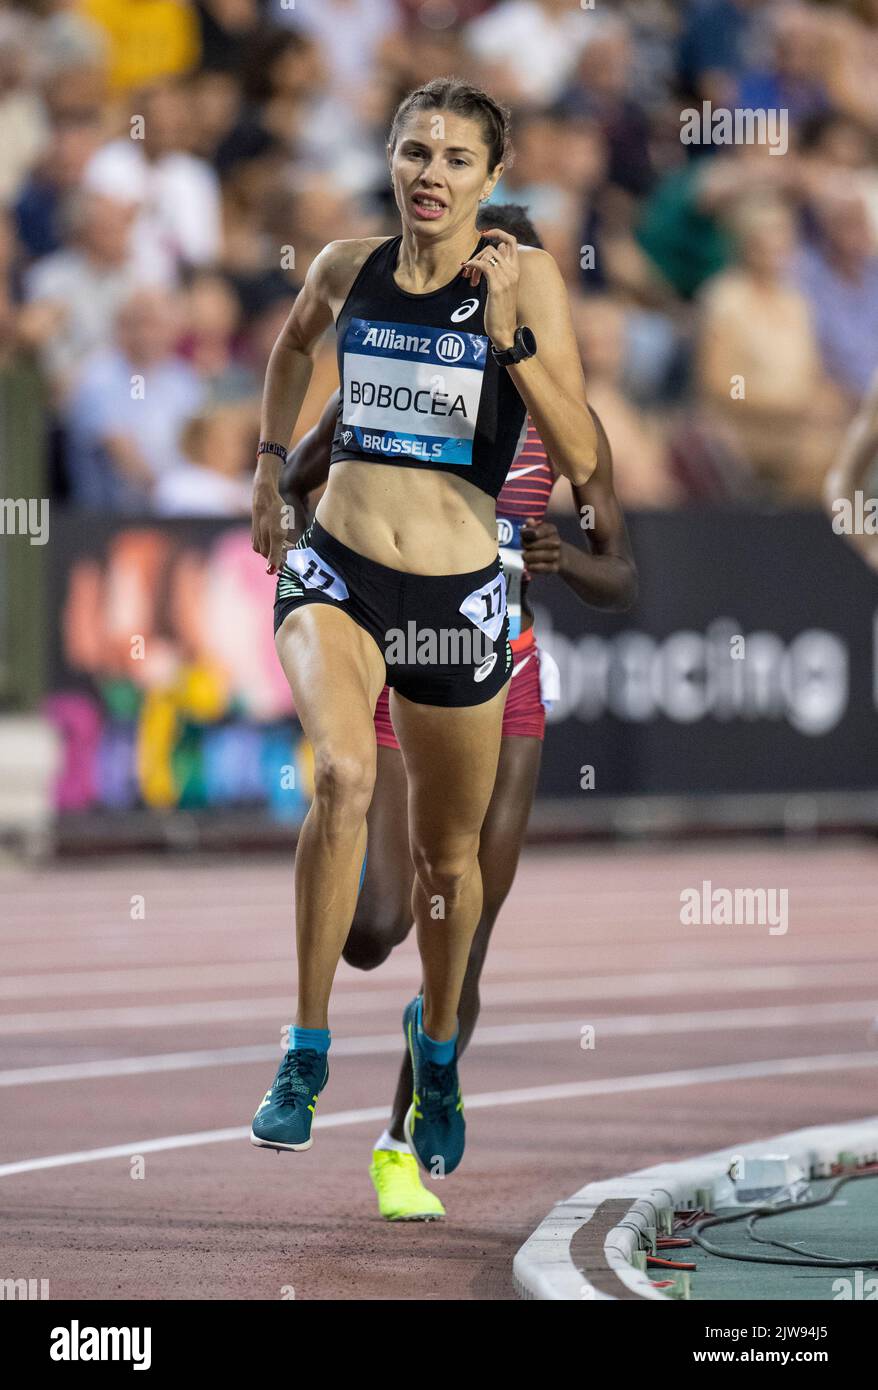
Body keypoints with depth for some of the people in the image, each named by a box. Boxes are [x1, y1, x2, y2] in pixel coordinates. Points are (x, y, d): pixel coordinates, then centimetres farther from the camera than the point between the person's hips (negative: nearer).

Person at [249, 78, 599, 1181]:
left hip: (456, 595, 0)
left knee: (448, 854, 14)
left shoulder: (524, 279, -7)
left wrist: (509, 333, -24)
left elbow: (581, 460, -15)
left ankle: (437, 1045, 44)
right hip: (335, 571, 0)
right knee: (343, 777, -28)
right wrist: (269, 463, 22)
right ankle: (307, 1056, -20)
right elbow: (293, 346, 28)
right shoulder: (347, 266, 2)